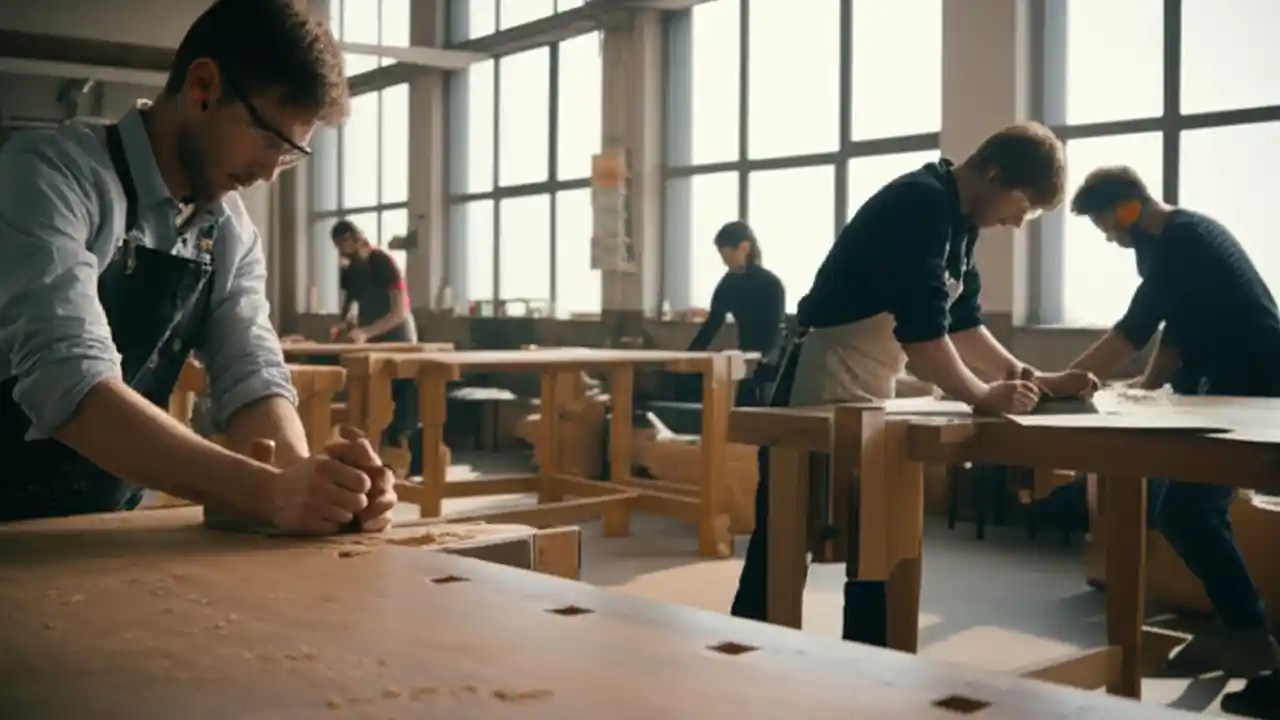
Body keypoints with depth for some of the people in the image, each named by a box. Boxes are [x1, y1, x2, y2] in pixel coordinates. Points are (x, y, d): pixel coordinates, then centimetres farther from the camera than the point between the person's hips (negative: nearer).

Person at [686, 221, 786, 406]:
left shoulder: (771, 284, -15)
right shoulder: (729, 283, 5)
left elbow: (776, 330, -21)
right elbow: (711, 324, 5)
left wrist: (764, 358, -39)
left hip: (766, 363, -6)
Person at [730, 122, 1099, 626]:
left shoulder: (956, 218, 12)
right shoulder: (922, 204, -19)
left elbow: (961, 321, 17)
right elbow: (920, 330, -24)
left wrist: (1029, 379, 6)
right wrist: (986, 397, -13)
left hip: (868, 399, 10)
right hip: (822, 397, -10)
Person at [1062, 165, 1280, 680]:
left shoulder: (1180, 241, -17)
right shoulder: (1180, 237, 15)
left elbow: (1131, 333, -23)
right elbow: (1175, 332, 15)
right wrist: (1143, 392, 3)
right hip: (1234, 384, 10)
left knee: (1184, 508, -11)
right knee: (1185, 506, 9)